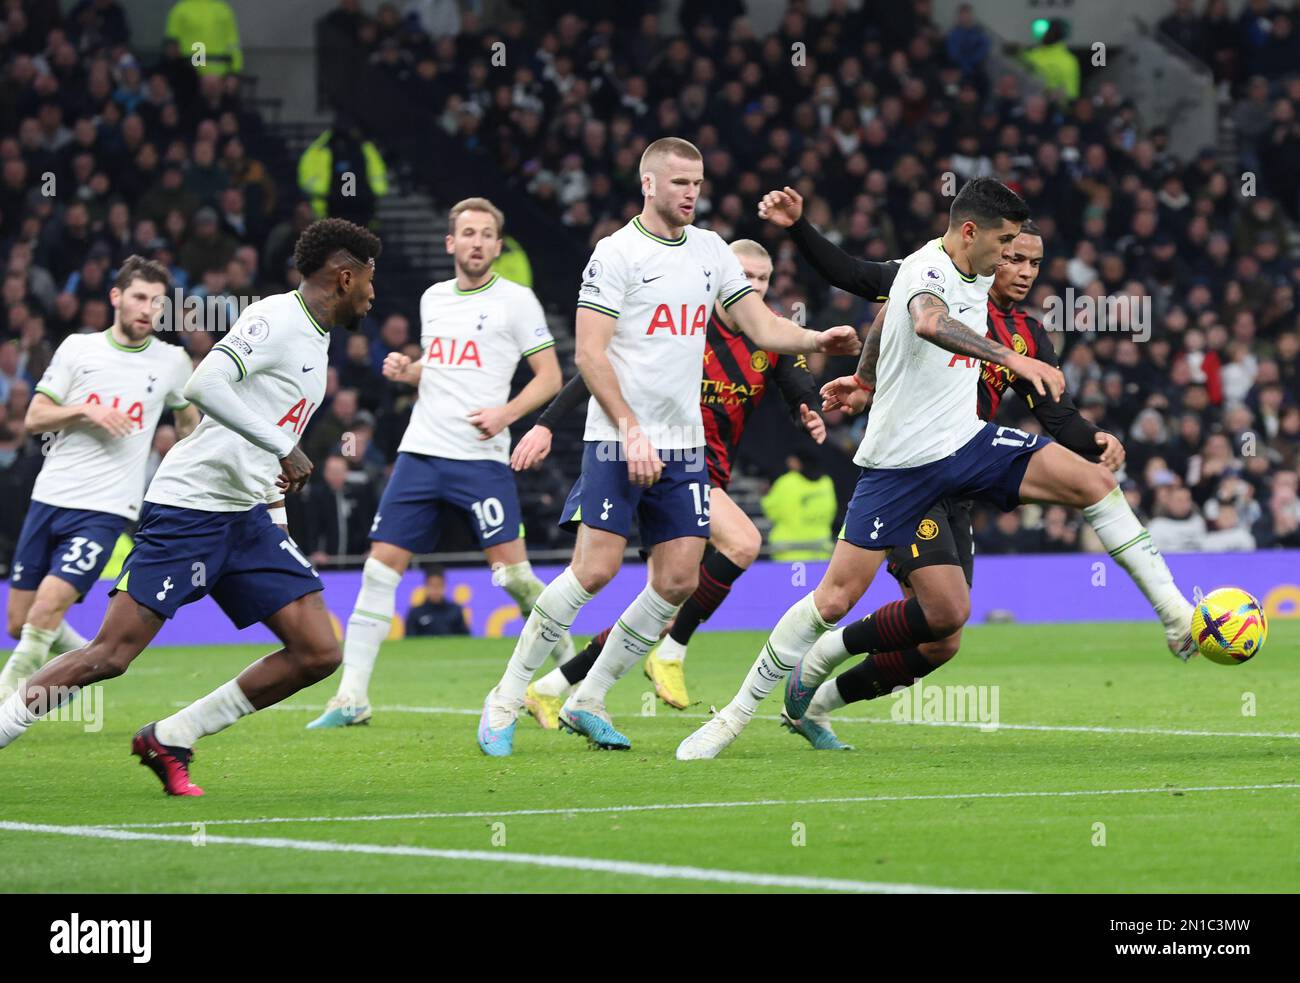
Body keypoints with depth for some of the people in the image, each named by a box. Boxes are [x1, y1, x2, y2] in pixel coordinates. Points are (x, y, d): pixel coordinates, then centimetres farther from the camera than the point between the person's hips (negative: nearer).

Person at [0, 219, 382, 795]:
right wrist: (283, 448, -27)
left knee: (318, 654, -3)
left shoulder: (315, 337, 17)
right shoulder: (275, 320, -13)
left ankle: (168, 742, 5)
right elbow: (203, 385, -28)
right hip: (191, 505, -9)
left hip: (250, 517, 9)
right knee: (109, 655, -13)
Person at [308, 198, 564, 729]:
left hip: (481, 457, -5)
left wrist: (506, 412, -16)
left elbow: (550, 375, -1)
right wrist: (406, 370, 7)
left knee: (511, 567, -12)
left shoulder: (516, 300, 0)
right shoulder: (434, 298, 15)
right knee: (382, 562, -2)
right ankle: (352, 696, 1)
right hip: (421, 451, 5)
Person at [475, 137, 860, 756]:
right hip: (617, 443, -6)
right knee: (595, 569, -14)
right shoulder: (616, 254, -7)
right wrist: (632, 431, -20)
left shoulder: (710, 250, 12)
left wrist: (817, 340, -7)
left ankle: (587, 701, 10)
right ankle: (506, 699, -2)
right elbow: (589, 354, -12)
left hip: (684, 446, 6)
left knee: (679, 580, -2)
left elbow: (761, 326, 12)